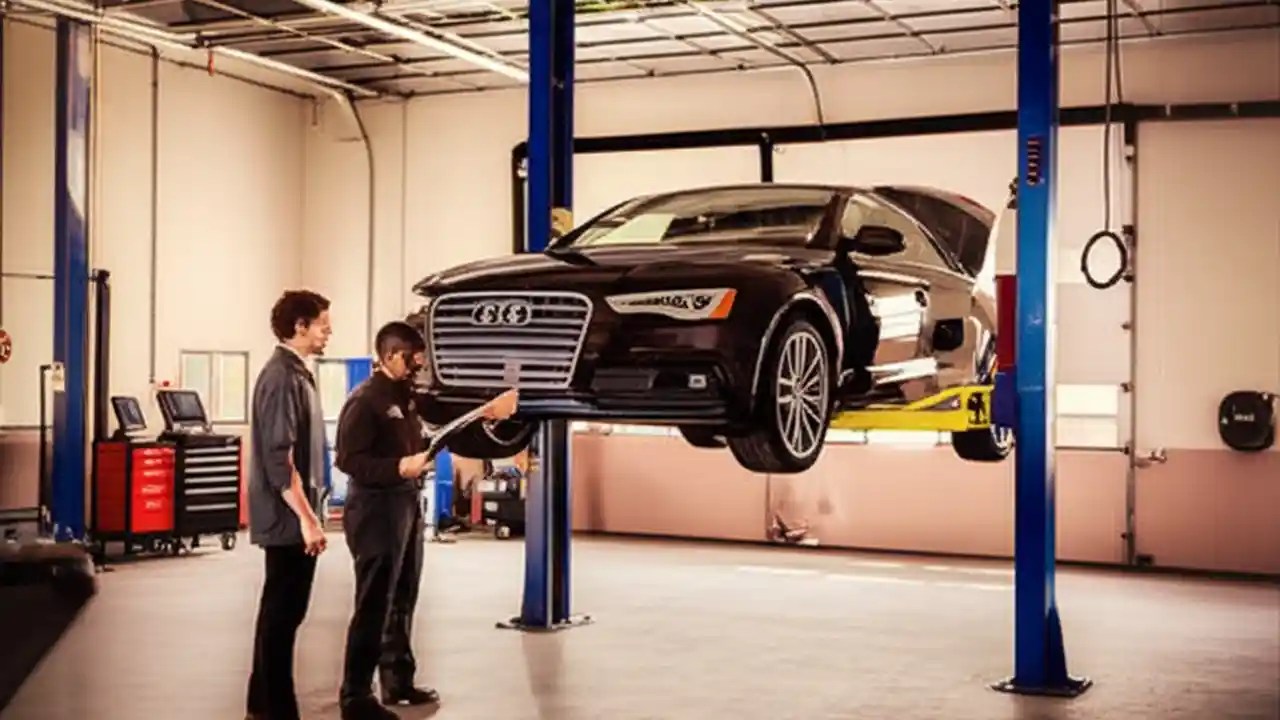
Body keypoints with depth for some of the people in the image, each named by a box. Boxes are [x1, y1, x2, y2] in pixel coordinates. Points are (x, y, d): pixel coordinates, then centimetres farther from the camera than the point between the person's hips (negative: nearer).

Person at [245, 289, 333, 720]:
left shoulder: (297, 374, 14)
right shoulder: (281, 377, -17)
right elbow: (279, 458, -23)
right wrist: (306, 517, -24)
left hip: (292, 516, 10)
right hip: (288, 518, -10)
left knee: (280, 610, 16)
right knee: (283, 612, -4)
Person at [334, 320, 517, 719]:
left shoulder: (408, 396, 12)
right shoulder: (365, 399, -13)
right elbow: (348, 459, -19)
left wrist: (489, 410, 13)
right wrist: (400, 466, -27)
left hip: (409, 504, 9)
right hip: (377, 507, -9)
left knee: (402, 601, 16)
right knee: (374, 604, -6)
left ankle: (398, 680, 28)